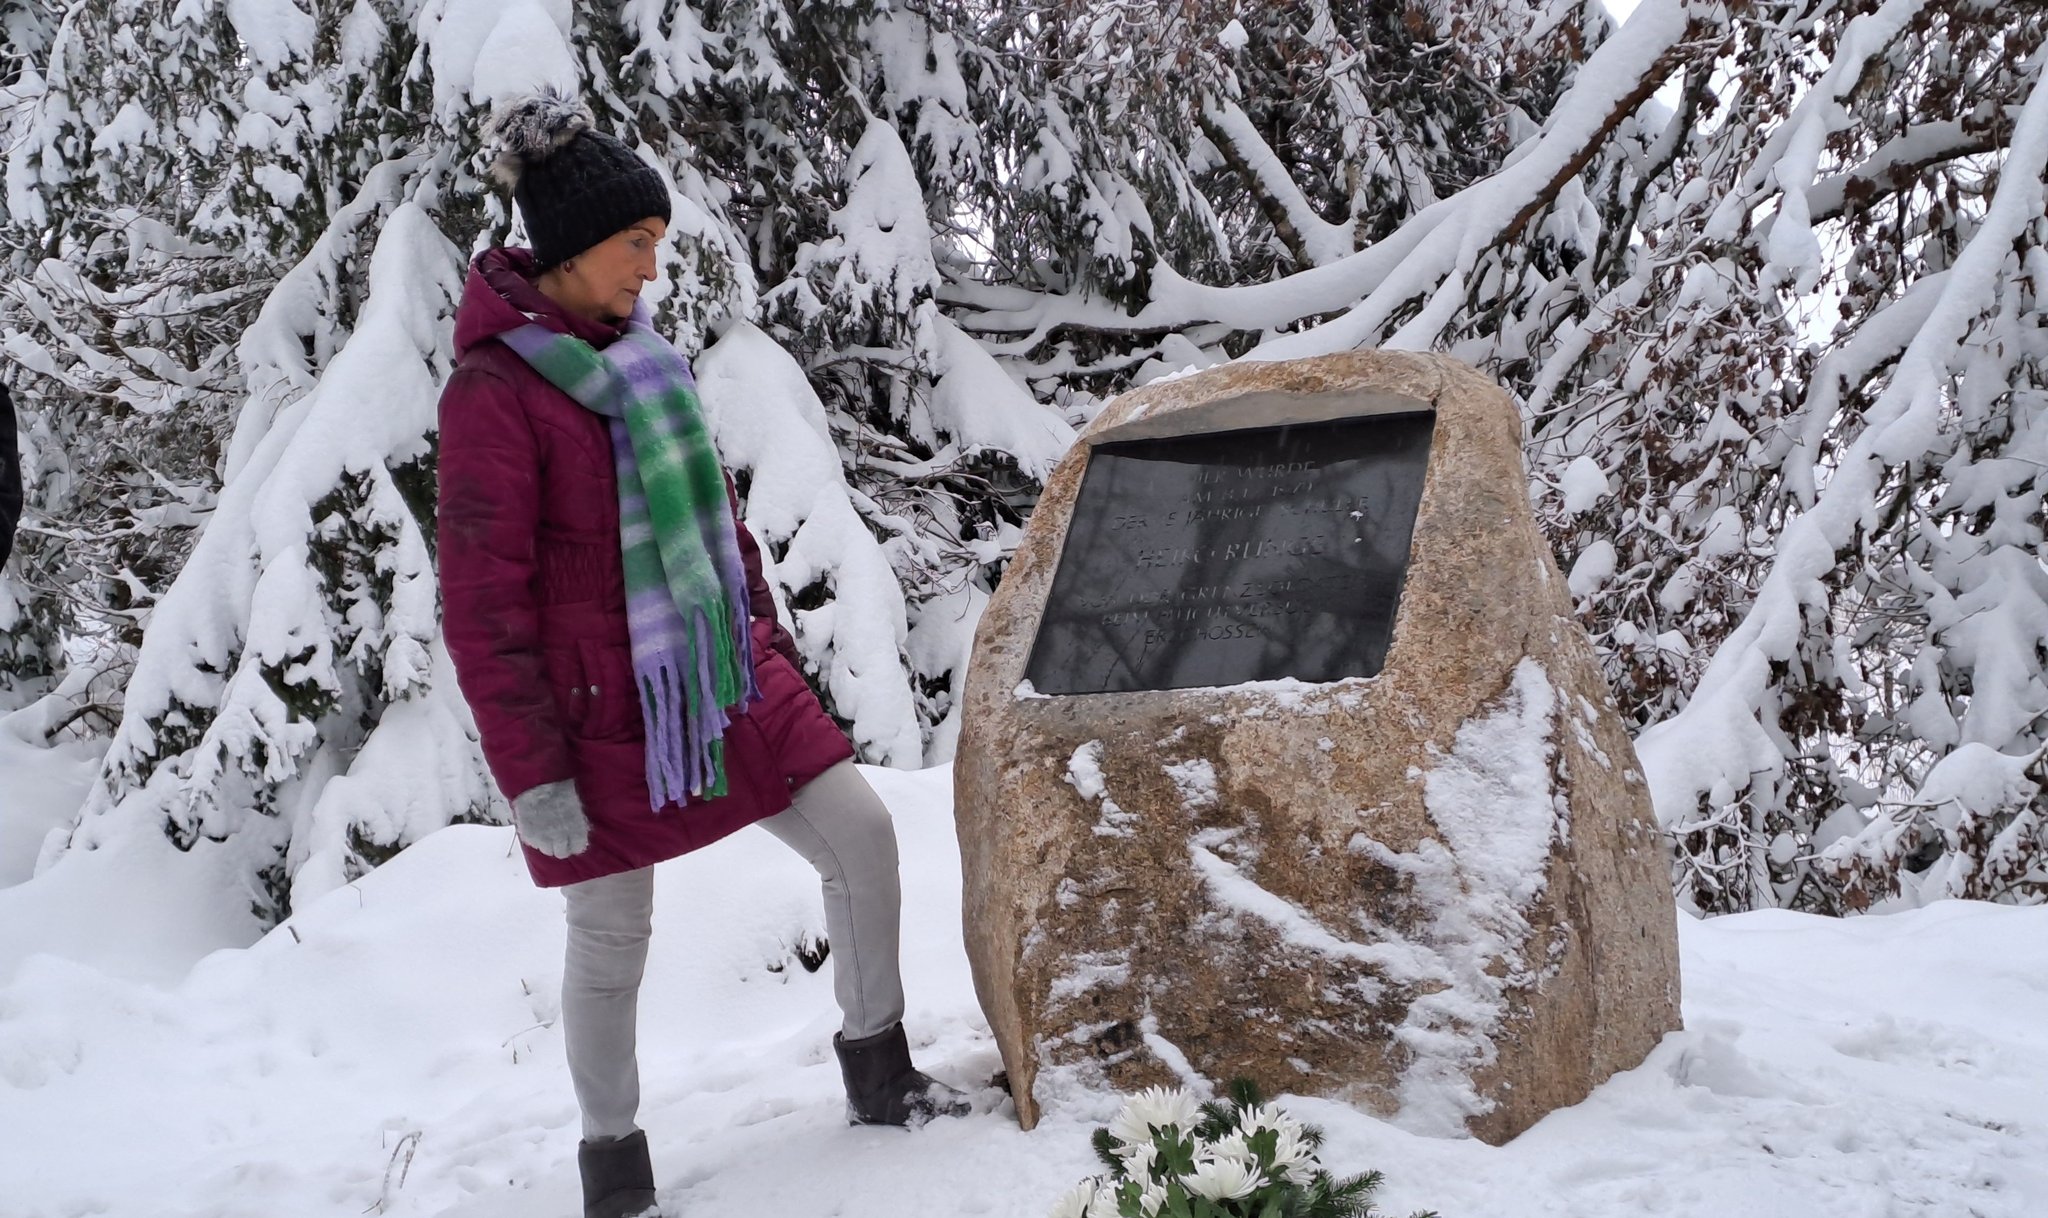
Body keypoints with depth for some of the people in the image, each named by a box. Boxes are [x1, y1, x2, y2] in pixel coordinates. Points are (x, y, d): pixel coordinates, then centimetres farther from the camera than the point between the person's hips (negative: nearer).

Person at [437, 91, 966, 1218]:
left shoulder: (639, 354, 7)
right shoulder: (494, 389, -16)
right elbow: (481, 606, -17)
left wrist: (772, 649, 19)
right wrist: (530, 775, -18)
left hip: (722, 679, 7)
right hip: (605, 711, -7)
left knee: (858, 830, 2)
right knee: (610, 944, 5)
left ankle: (878, 1075, 19)